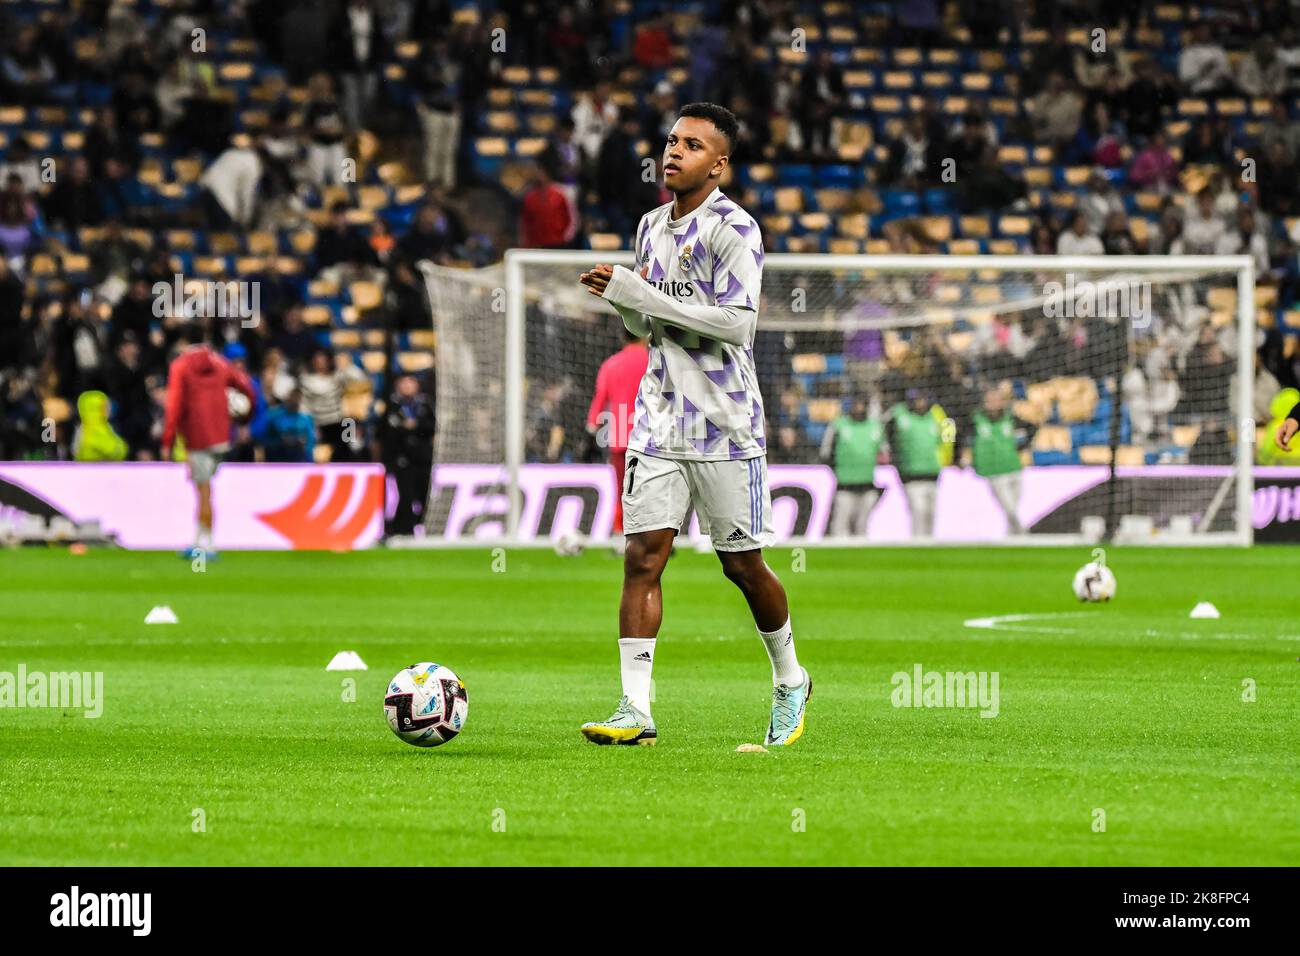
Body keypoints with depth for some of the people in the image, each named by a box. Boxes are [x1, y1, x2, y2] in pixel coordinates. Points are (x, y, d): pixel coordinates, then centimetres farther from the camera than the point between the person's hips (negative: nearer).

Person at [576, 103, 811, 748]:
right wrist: (619, 297, -1)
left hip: (725, 427, -6)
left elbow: (735, 323, -20)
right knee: (642, 556, -7)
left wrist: (638, 294, -18)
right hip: (660, 422, 6)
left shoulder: (733, 229, -10)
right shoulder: (652, 227, 13)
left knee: (742, 565, 4)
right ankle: (635, 710, -9)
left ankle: (790, 682, 27)